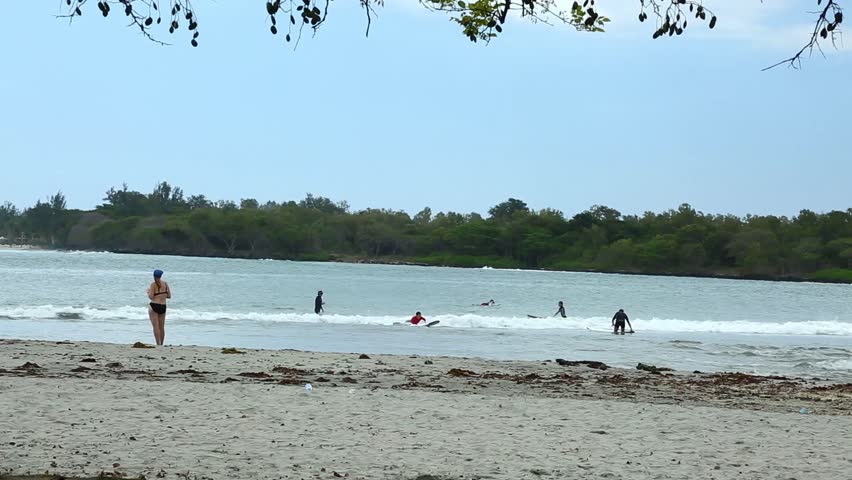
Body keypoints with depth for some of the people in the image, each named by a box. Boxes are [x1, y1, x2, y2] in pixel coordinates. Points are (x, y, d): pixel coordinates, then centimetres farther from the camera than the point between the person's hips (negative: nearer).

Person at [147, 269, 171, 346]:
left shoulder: (153, 284, -8)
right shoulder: (165, 284, 5)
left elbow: (151, 297, -13)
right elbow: (169, 296, 7)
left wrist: (148, 291, 7)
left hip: (154, 305, -5)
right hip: (163, 306, 5)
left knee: (156, 326, -5)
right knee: (162, 327, 13)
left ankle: (158, 344, -13)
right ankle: (161, 344, 17)